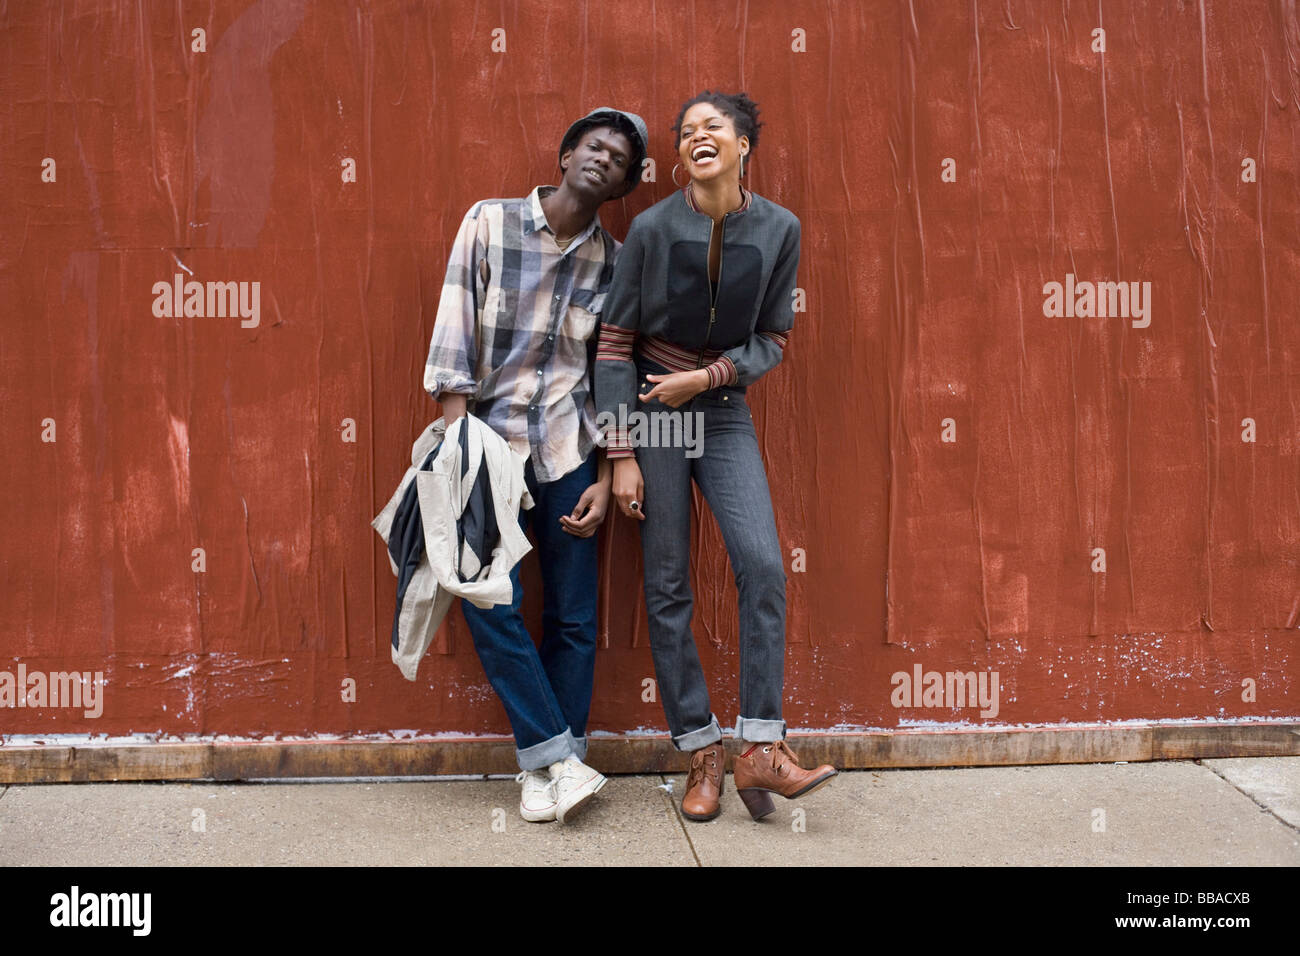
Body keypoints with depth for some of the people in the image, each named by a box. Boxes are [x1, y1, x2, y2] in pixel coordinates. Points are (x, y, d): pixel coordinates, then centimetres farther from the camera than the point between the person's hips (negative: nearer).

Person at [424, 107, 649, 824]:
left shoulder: (614, 262, 5)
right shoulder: (489, 223, 0)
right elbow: (453, 339, -5)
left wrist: (605, 480, 1)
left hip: (567, 452, 2)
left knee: (573, 617, 3)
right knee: (489, 600, -11)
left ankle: (543, 769, 18)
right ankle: (555, 754, 5)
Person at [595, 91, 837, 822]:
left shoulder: (779, 229, -2)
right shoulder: (652, 228, -7)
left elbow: (774, 338, 4)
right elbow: (616, 341, -6)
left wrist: (706, 377, -13)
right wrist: (622, 455, -10)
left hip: (723, 410, 2)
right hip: (649, 407, -1)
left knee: (763, 564, -14)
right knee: (668, 587, 0)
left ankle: (762, 748, -3)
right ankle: (704, 753, 12)